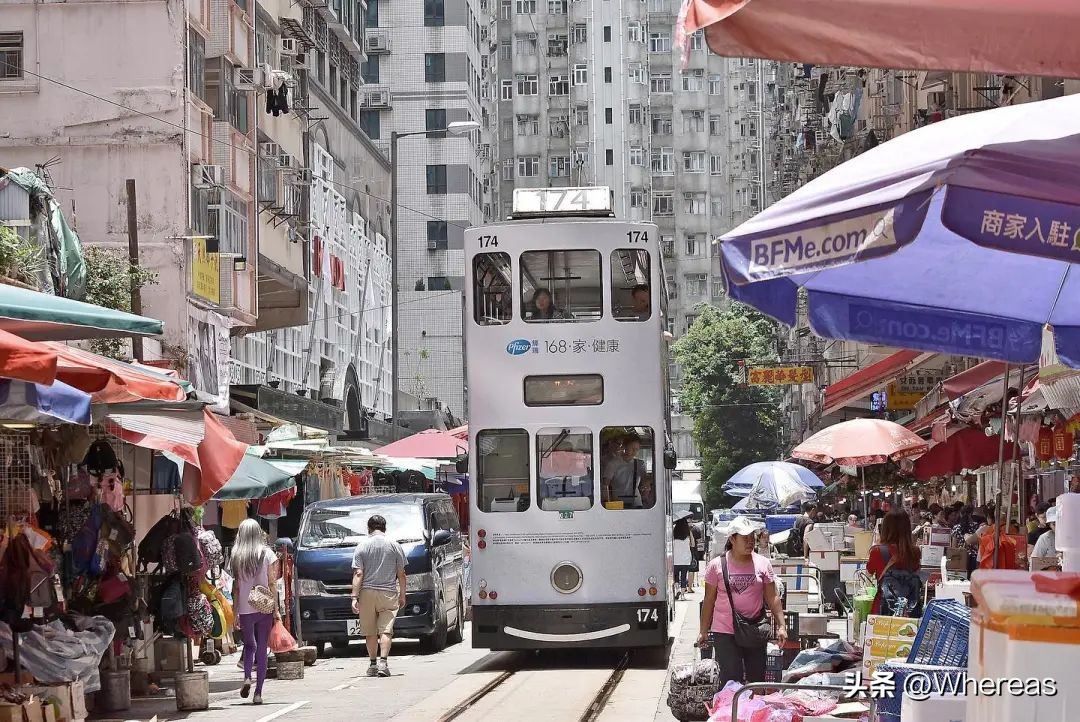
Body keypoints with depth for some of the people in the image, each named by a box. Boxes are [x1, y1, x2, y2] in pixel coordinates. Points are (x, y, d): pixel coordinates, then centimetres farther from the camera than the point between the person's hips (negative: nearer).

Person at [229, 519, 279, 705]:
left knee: (249, 645, 20)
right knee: (262, 649, 6)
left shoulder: (236, 557, -1)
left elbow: (236, 587, 1)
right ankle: (258, 693, 3)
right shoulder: (267, 554, -2)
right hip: (264, 607, -1)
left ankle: (247, 677, -4)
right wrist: (276, 609, 0)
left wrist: (235, 612, 6)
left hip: (245, 609, 1)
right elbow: (272, 584, -4)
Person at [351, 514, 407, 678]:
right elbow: (401, 574, 6)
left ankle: (373, 664, 15)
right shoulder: (395, 546, 4)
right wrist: (402, 595, 15)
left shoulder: (362, 547, 1)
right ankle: (383, 662, -17)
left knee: (370, 632, 11)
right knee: (386, 630, -3)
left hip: (367, 592, 0)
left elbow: (358, 574, -5)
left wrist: (354, 597, -6)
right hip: (388, 593, 0)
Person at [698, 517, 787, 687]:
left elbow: (772, 598, 7)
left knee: (757, 681, 5)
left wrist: (781, 626, 0)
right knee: (730, 681, -8)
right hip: (725, 634, -2)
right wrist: (703, 631, 2)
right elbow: (709, 600, 4)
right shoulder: (717, 565, 0)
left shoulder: (763, 564, 5)